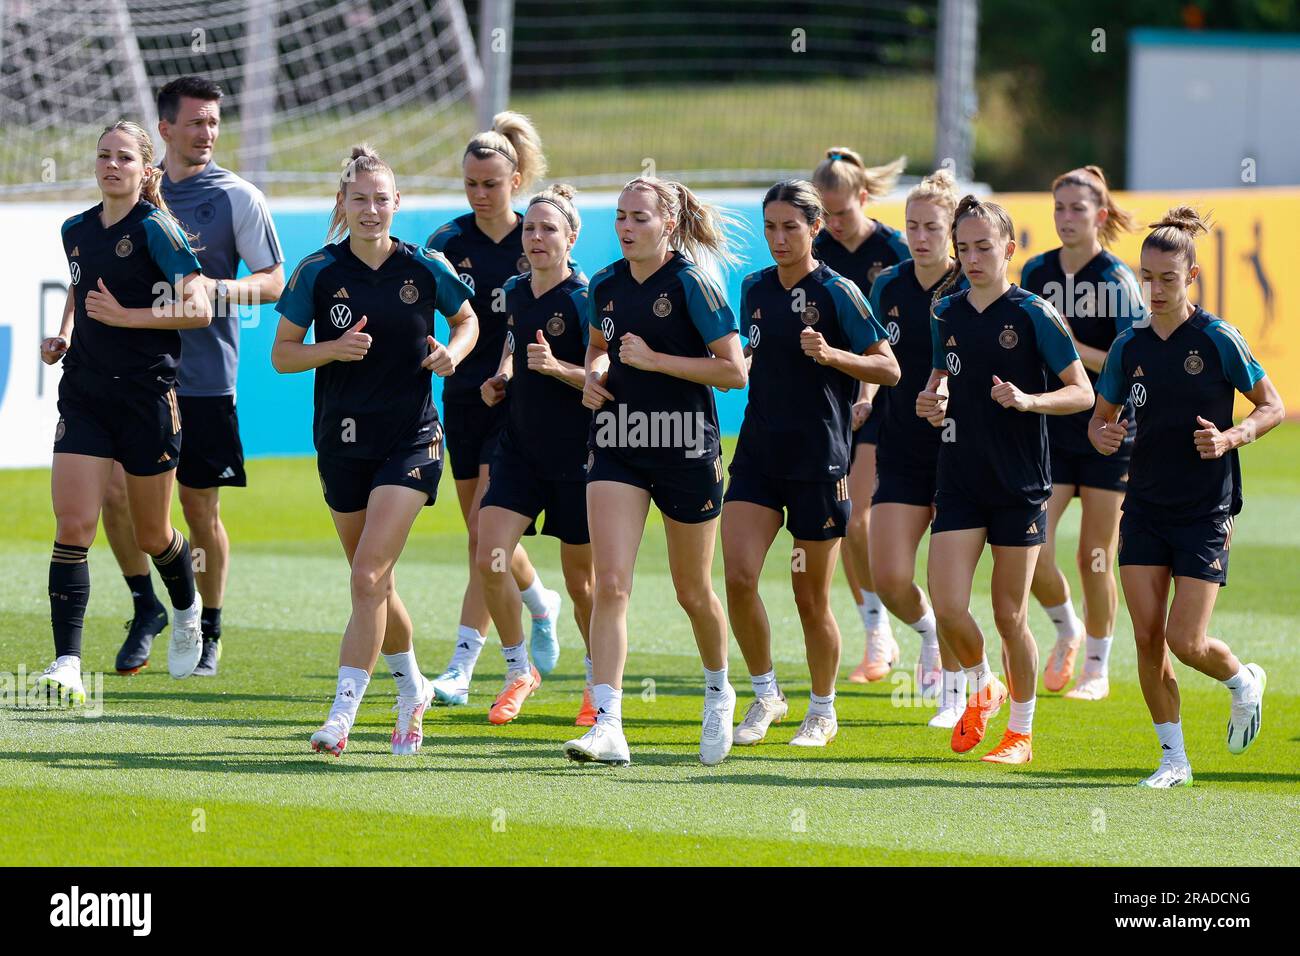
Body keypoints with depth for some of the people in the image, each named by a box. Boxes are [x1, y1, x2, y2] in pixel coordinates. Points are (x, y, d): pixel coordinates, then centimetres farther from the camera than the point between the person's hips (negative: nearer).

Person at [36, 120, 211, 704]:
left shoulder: (155, 230, -10)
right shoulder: (76, 230, 9)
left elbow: (198, 310, -14)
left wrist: (127, 316, -19)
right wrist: (64, 335, 12)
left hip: (147, 393, -4)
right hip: (84, 389, 4)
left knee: (151, 536, 11)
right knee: (72, 526, -11)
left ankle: (187, 609, 44)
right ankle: (67, 664, -15)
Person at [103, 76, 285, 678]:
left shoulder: (237, 197, -1)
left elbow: (274, 281, -2)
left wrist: (219, 289, -18)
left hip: (205, 378, -2)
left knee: (201, 507, 3)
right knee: (116, 492, -8)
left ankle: (208, 633, 18)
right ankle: (145, 608, 11)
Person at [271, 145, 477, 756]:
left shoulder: (424, 270, -4)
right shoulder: (318, 273, -4)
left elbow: (467, 320, 14)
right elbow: (282, 355, 1)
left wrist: (452, 352, -7)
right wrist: (333, 350, -17)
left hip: (411, 440, -2)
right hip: (342, 441, 2)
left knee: (368, 577, -15)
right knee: (373, 584, 13)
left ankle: (343, 713, -14)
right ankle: (411, 692, 36)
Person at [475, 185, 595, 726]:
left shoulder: (586, 300, -12)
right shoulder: (515, 292, 6)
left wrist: (557, 367, -29)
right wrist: (499, 381, 7)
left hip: (575, 457, -5)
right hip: (519, 450, 5)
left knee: (580, 579, 5)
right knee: (489, 559, -11)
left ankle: (600, 681, 26)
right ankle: (518, 671, 6)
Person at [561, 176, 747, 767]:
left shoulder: (691, 284, -11)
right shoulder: (605, 286, 5)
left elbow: (733, 370, -13)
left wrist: (654, 360, -17)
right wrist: (594, 375, 4)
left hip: (686, 446, -4)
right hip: (617, 446, 4)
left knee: (692, 590, 11)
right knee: (610, 584, -12)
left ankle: (718, 693, 40)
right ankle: (608, 726, -18)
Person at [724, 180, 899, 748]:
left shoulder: (837, 292, -8)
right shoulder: (755, 288, 9)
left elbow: (888, 368, -7)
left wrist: (832, 355, -21)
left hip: (819, 461, -5)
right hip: (758, 455, 5)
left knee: (811, 598, 3)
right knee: (738, 575, -11)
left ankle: (823, 711, 21)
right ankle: (765, 695, 7)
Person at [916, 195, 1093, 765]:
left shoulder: (1034, 314, -7)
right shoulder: (946, 314, 7)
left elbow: (1083, 393, -5)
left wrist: (1029, 400, -22)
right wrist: (932, 401, 0)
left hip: (1020, 486, -4)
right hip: (959, 481, 4)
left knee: (1009, 616, 2)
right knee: (947, 609, -8)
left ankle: (1021, 733, 18)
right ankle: (981, 690, 22)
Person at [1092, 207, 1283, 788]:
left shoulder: (1217, 340, -8)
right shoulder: (1130, 346, 4)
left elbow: (1272, 407, -1)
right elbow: (1101, 414, 15)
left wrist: (1231, 438, -18)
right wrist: (1102, 435, -8)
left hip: (1206, 512, -4)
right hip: (1145, 508, 4)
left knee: (1185, 642, -8)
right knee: (1147, 637, -2)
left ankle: (1244, 681, 25)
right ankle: (1173, 757, 10)